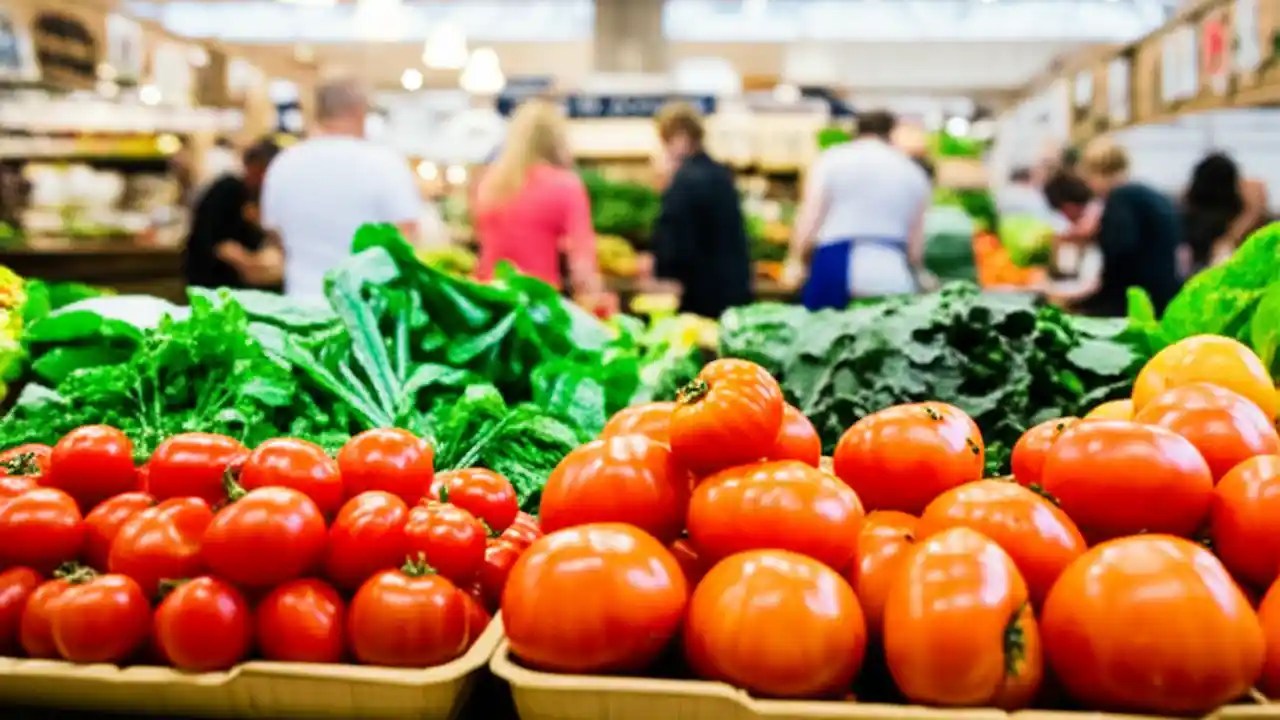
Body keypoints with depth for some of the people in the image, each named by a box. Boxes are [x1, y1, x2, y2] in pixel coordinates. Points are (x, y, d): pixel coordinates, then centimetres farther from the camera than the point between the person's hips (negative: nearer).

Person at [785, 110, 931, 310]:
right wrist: (916, 274, 34)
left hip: (836, 266, -2)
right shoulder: (914, 173, 17)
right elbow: (916, 239, 18)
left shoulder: (832, 159, 9)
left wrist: (795, 260, 10)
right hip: (893, 273, 2)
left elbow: (809, 215, 1)